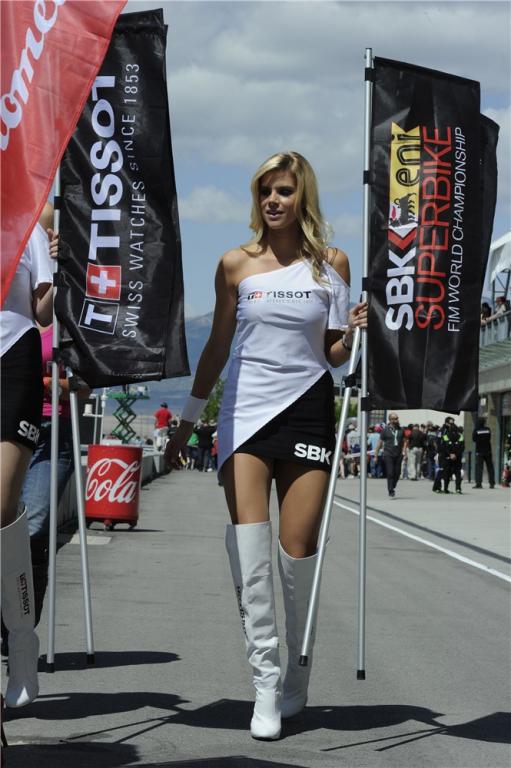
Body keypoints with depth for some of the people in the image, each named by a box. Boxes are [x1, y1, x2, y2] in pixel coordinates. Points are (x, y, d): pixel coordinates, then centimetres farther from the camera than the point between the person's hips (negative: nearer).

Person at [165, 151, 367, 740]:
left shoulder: (332, 263, 6)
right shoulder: (236, 264, 7)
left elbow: (334, 356, 10)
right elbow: (217, 346, 14)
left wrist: (351, 333, -12)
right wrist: (187, 419, 15)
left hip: (308, 407, 0)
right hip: (246, 409, 0)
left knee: (298, 550, -1)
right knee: (248, 546, -14)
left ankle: (296, 678, 18)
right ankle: (265, 681, -11)